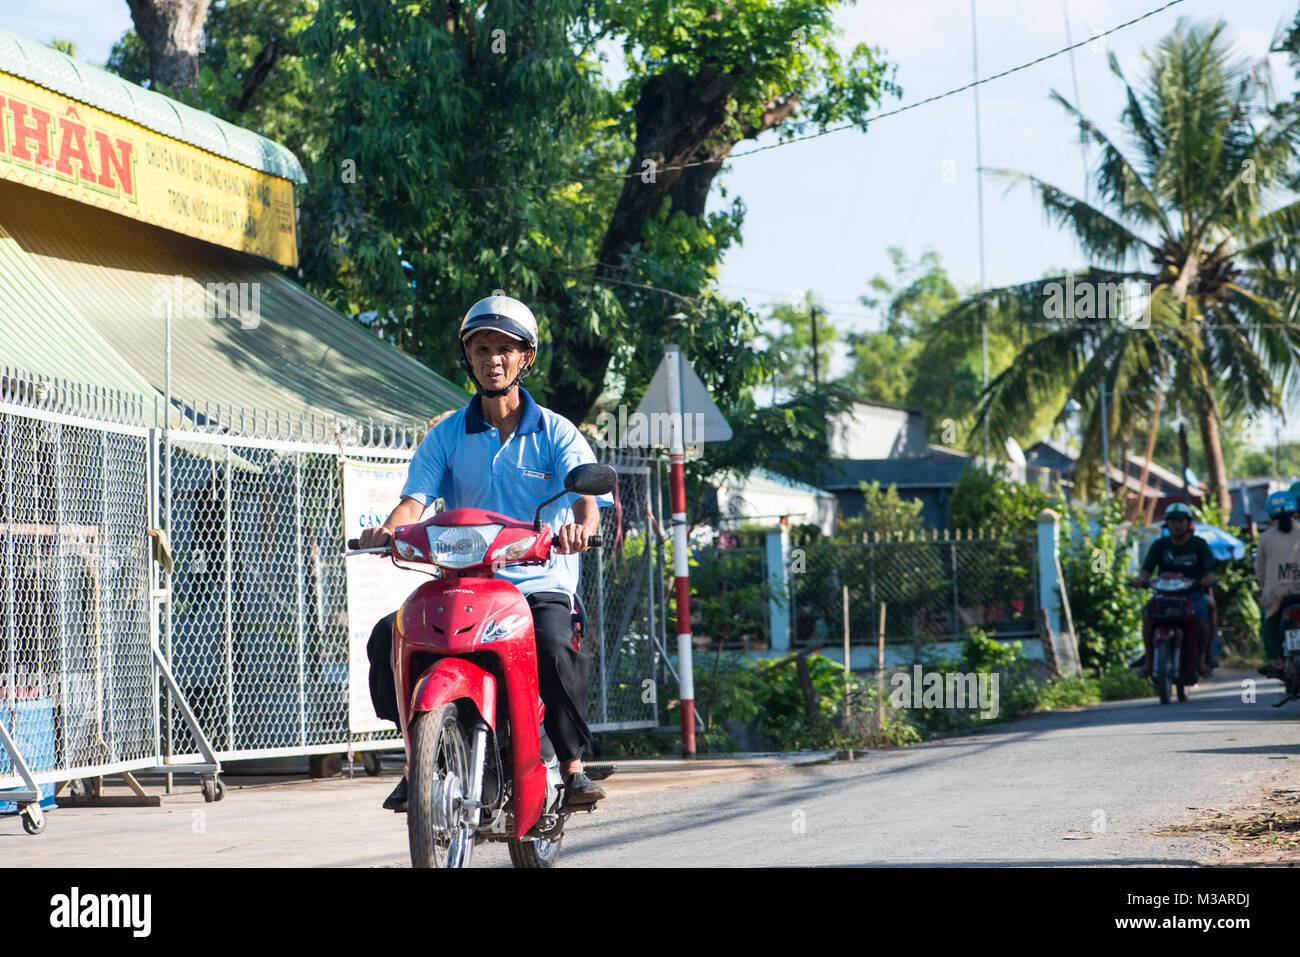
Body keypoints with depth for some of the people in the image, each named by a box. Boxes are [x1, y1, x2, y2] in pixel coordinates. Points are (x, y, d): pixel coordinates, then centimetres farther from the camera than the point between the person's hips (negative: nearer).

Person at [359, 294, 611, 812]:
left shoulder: (555, 432, 5)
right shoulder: (447, 435, 11)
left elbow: (587, 492, -11)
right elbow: (416, 498, -3)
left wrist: (581, 525, -36)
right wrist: (390, 528, -27)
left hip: (540, 582, -2)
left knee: (556, 651, -34)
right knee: (389, 637, -23)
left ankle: (573, 766, -16)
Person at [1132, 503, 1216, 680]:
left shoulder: (1199, 544, 4)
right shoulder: (1160, 545, 7)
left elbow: (1210, 567, -7)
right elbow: (1148, 566, -6)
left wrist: (1209, 578, -31)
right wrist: (1142, 578, -29)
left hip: (1192, 594, -1)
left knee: (1202, 620, -30)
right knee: (1148, 618, -28)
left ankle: (1199, 659, -8)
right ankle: (1149, 659, -12)